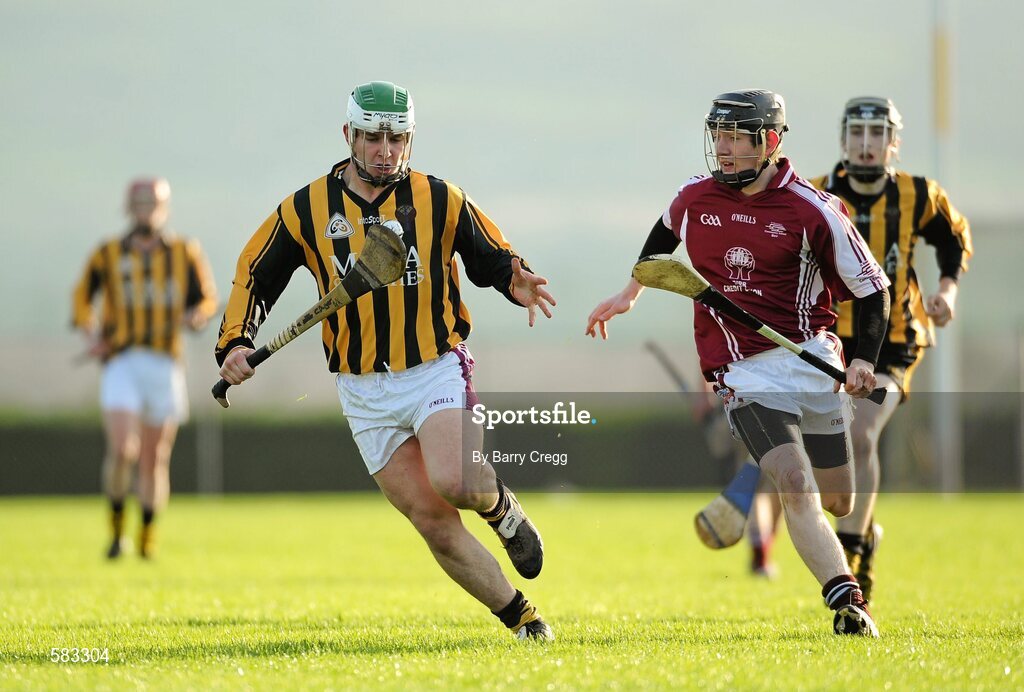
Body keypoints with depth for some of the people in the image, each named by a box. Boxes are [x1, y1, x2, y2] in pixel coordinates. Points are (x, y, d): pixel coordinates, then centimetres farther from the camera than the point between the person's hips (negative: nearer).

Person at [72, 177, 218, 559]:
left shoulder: (185, 253, 6)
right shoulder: (108, 255, 5)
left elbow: (207, 298, 13)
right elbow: (83, 296, 18)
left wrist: (195, 316, -10)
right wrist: (90, 332, 1)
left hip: (165, 366, 1)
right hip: (122, 363, -1)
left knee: (155, 459, 5)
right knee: (122, 449, -18)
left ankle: (148, 536, 21)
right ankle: (116, 524, 2)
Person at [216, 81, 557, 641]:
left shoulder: (441, 200, 0)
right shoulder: (305, 210, 1)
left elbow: (492, 257, 11)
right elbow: (255, 276, 9)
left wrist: (517, 283, -11)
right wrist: (234, 344, -5)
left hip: (438, 371, -1)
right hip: (364, 393, 2)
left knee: (450, 482, -28)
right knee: (434, 523, -4)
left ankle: (498, 503, 8)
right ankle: (523, 619, 8)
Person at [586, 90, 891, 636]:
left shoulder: (812, 211, -8)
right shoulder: (695, 199, 2)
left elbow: (872, 291, -2)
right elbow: (664, 236, 27)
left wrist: (863, 360, -15)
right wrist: (629, 293, 31)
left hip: (811, 359, 0)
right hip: (742, 373, 0)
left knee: (838, 503, 9)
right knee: (796, 485, -22)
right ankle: (846, 601, -26)